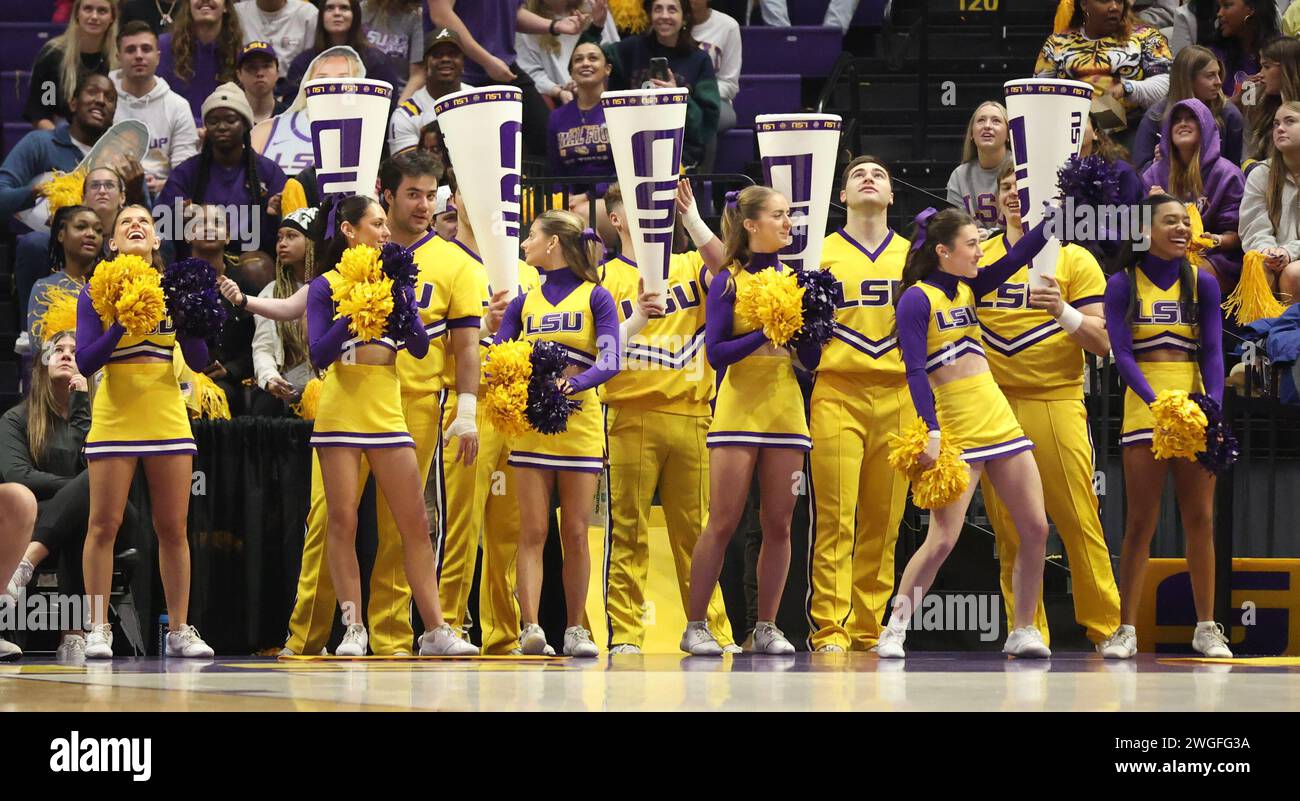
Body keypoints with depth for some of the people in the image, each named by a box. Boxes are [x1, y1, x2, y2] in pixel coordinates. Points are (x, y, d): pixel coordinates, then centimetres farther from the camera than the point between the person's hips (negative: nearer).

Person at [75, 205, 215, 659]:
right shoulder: (96, 293, 1)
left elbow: (198, 361, 3)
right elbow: (85, 362, -7)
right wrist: (123, 323, -19)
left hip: (167, 419, 2)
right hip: (114, 419, -2)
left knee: (173, 529, 3)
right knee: (104, 525, -5)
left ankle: (179, 630, 8)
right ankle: (98, 630, 0)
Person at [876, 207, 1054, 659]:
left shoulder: (966, 291, 13)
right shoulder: (917, 299, -8)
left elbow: (1014, 259, 13)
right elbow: (916, 370, -16)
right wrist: (931, 433, -25)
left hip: (1001, 426, 8)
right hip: (955, 432, -8)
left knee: (1035, 530, 3)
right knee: (942, 540, -14)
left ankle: (1022, 632, 11)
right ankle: (894, 632, -4)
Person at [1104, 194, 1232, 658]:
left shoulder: (1203, 283, 8)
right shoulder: (1123, 284, 1)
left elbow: (1213, 352, 2)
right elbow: (1121, 353, -7)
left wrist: (1213, 407, -14)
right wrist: (1157, 402, -21)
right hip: (1143, 409, -2)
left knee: (1200, 520, 2)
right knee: (1141, 523, -2)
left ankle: (1206, 628, 8)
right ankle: (1126, 627, 3)